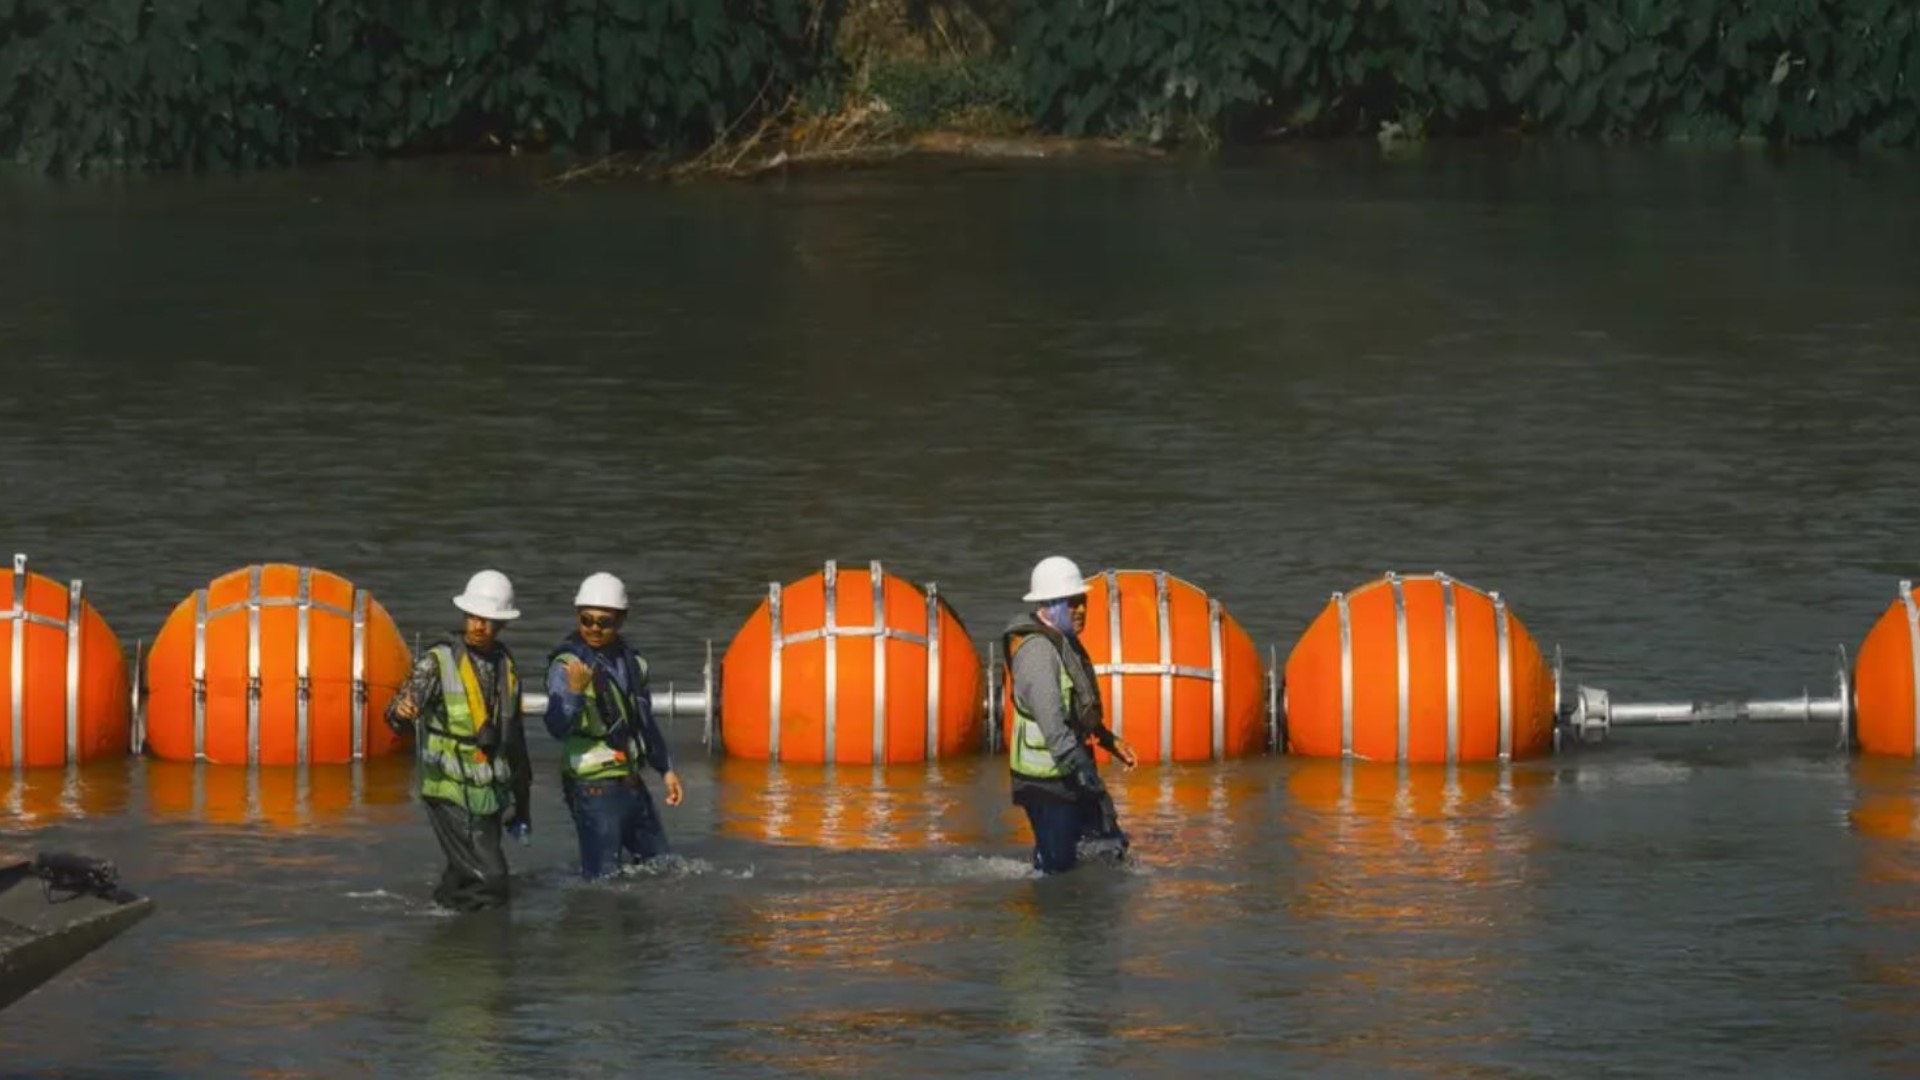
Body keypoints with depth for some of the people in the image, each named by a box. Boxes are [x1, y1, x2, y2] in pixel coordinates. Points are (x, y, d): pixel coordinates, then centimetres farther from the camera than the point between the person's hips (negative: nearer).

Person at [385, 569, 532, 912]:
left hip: (489, 793, 6)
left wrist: (521, 799, 24)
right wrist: (400, 713, -44)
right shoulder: (439, 662, -7)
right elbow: (401, 712, -19)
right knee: (487, 879, -14)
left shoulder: (505, 665, 11)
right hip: (451, 790, -6)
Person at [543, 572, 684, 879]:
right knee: (603, 879, -12)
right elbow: (558, 727, -26)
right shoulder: (567, 665, -13)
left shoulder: (632, 662, 10)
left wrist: (666, 768, 26)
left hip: (631, 783, 8)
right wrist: (573, 692, -42)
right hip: (593, 787, -8)